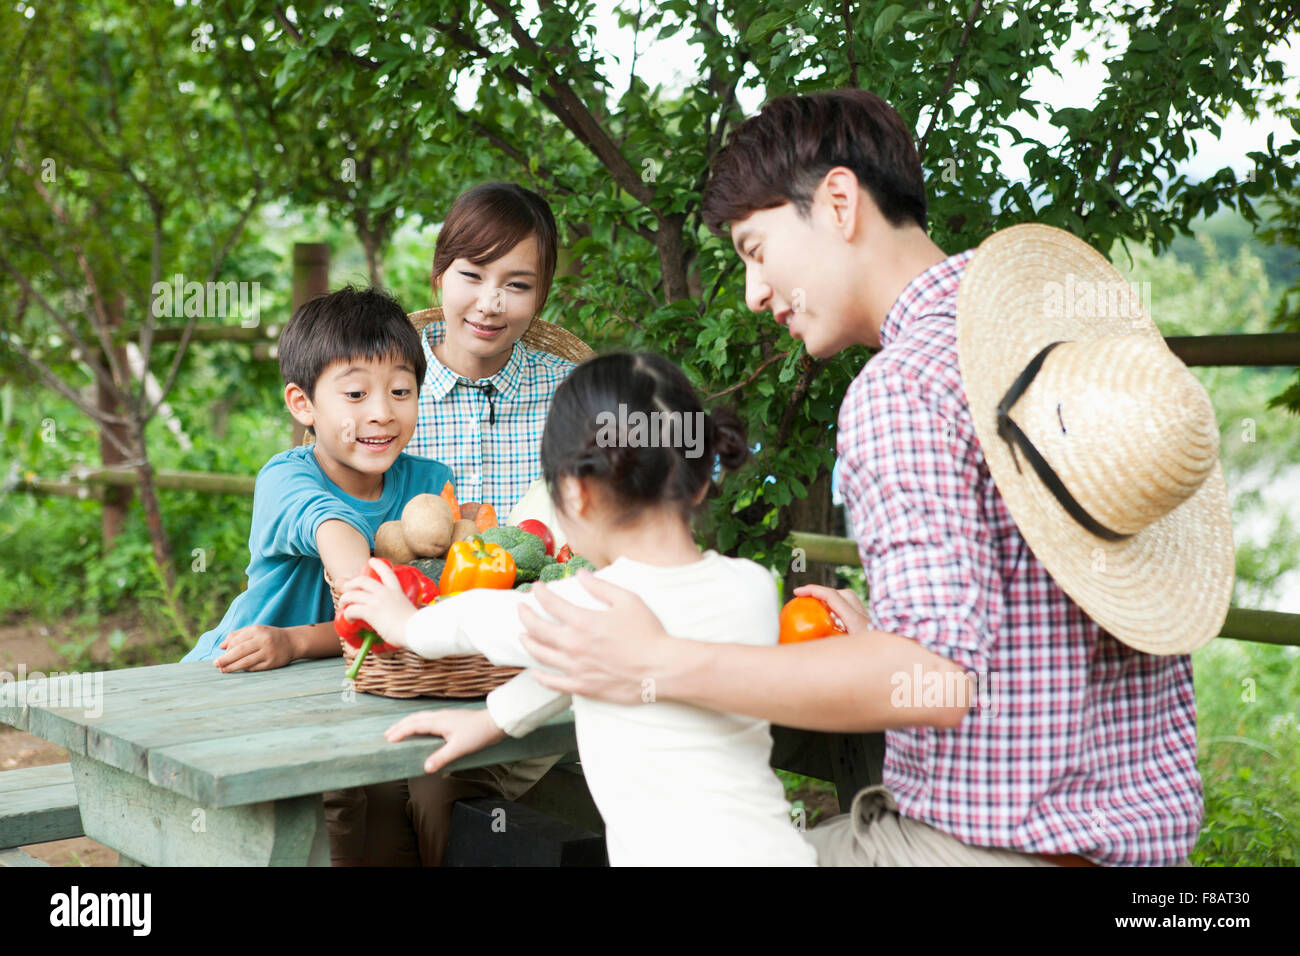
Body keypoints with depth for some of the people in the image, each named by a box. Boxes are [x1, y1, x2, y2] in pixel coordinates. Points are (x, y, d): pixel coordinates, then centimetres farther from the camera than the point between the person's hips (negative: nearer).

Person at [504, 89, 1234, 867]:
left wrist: (660, 668, -25)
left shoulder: (904, 385, -18)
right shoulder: (1072, 330, 9)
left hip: (996, 845, -9)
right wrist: (882, 643, 18)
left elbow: (940, 677, -29)